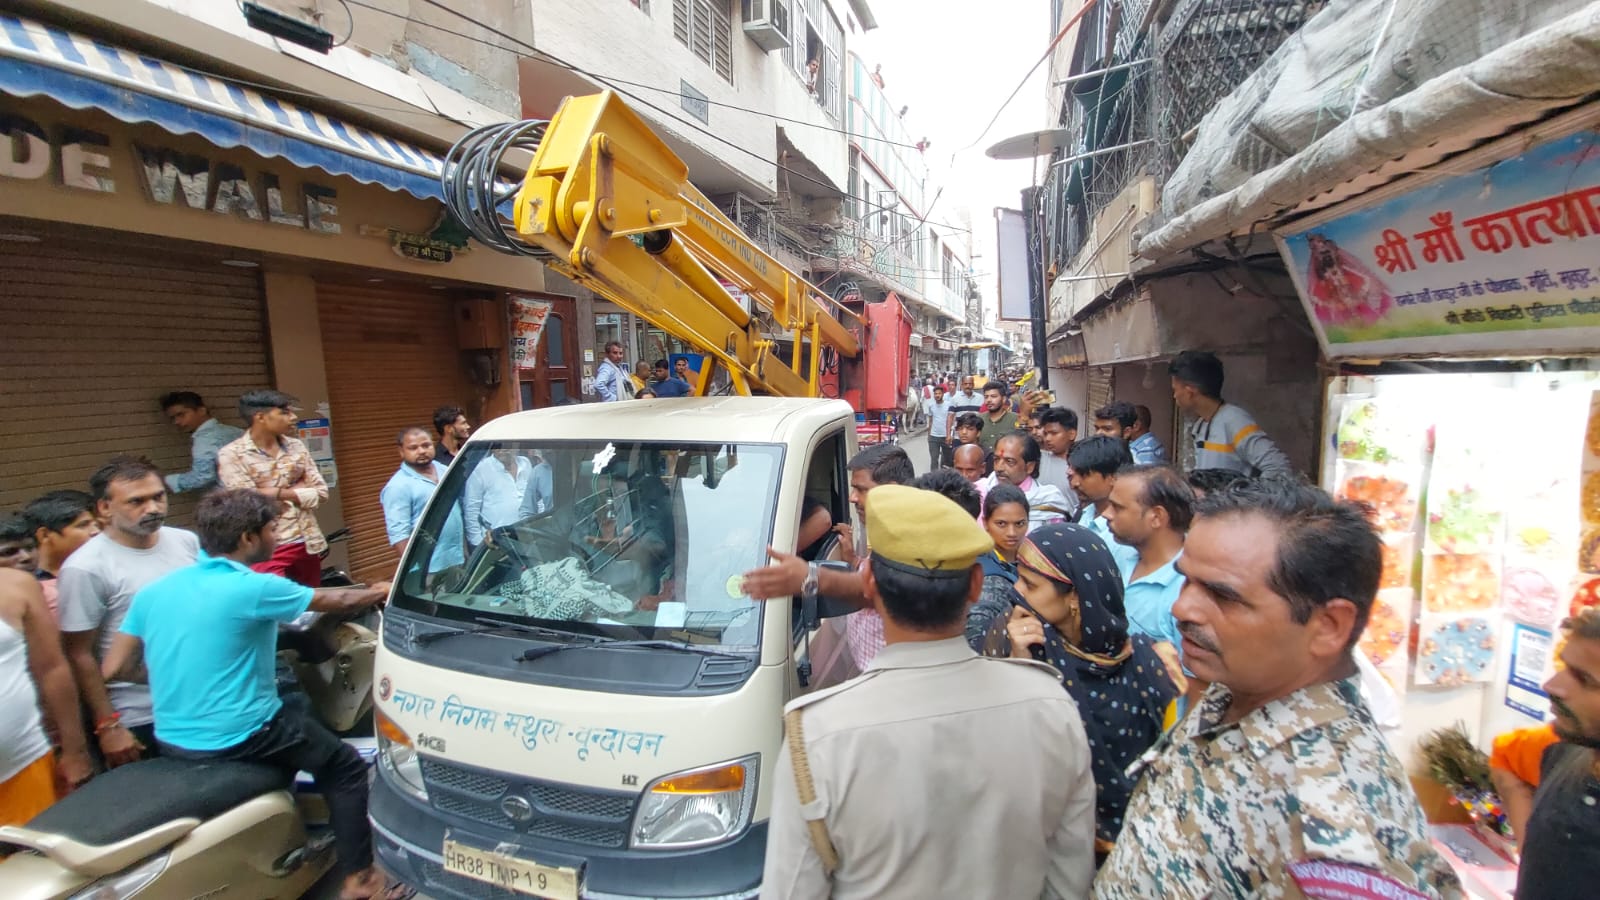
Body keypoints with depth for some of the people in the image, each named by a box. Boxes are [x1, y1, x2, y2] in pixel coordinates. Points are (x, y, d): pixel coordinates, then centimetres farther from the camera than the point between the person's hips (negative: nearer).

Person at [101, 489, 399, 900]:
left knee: (294, 710, 31)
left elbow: (112, 670, 4)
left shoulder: (153, 590, 1)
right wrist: (381, 592, 13)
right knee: (346, 767, 10)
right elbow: (337, 601, -5)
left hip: (171, 742, 7)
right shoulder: (255, 588, -18)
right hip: (237, 739, -7)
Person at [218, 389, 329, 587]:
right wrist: (298, 489, -8)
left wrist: (275, 493, -9)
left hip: (307, 544, 5)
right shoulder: (231, 454, -8)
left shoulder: (296, 446, 6)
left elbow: (320, 492, 1)